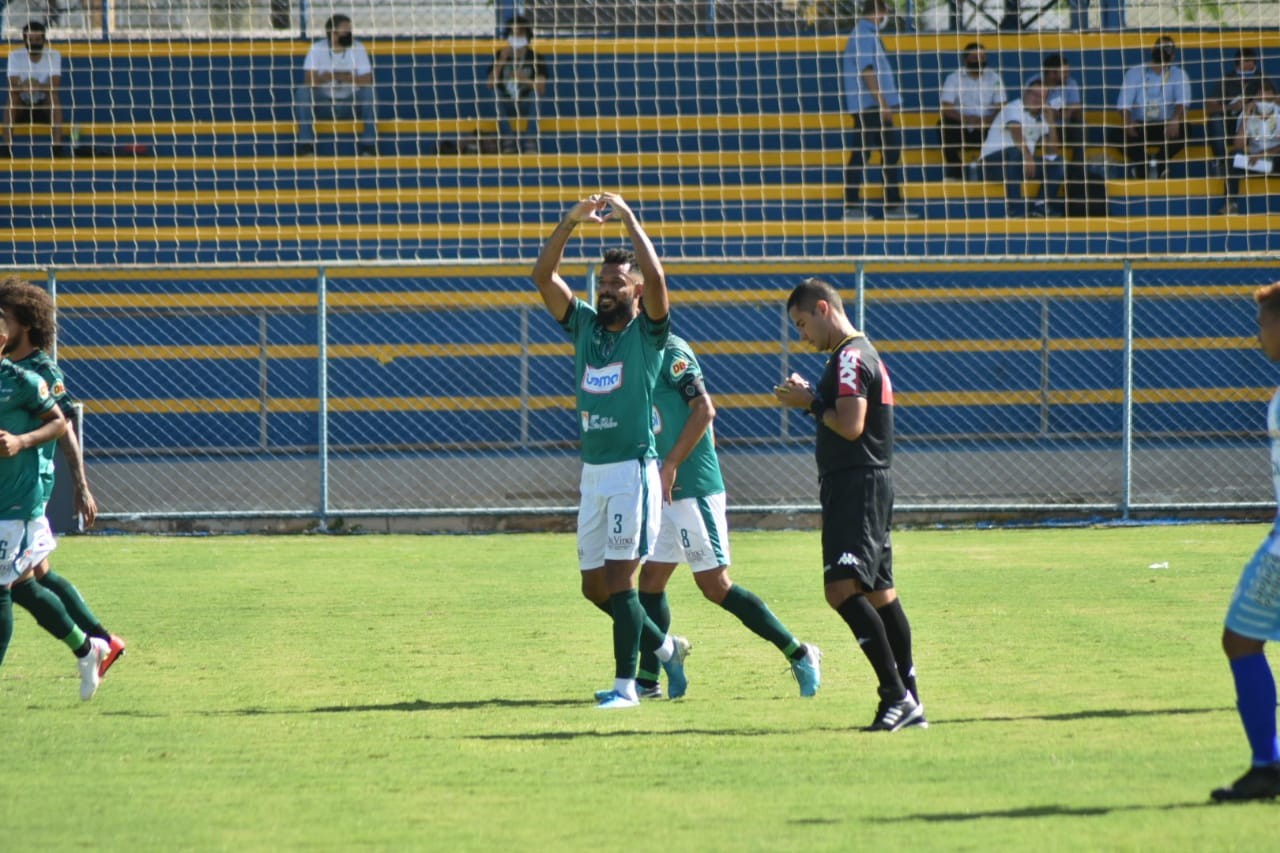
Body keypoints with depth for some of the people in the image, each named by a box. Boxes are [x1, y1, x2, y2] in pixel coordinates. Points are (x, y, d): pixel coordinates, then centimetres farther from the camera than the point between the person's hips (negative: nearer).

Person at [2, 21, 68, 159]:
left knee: (54, 98, -31)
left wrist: (39, 86, -46)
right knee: (11, 99, -31)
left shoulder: (54, 55, -11)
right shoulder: (15, 56, -11)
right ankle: (6, 148, -31)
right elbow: (13, 87, -22)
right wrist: (22, 87, -48)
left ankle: (58, 147, -32)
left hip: (45, 106, 0)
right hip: (22, 106, 0)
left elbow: (55, 86, -24)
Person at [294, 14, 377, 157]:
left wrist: (346, 78, -30)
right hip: (323, 104, -1)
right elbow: (309, 81, -20)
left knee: (368, 92, -28)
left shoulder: (357, 48, -7)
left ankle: (369, 145, -22)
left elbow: (367, 81, -15)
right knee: (303, 92, -28)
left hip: (351, 104, 1)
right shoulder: (317, 49, -9)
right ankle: (306, 145, -24)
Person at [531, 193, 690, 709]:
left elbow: (655, 278, -20)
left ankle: (626, 685, -7)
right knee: (594, 585, 9)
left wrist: (628, 219, -16)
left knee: (620, 578, -11)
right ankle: (665, 648, 28)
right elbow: (543, 276, 4)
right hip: (593, 469, 6)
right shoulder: (584, 326, 12)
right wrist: (571, 222, -6)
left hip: (633, 468, -6)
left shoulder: (648, 332, -2)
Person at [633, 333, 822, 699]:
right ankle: (647, 680, 13)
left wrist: (670, 466, -20)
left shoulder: (672, 352, -13)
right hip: (668, 491, 10)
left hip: (693, 488, -10)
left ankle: (798, 653, -1)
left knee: (715, 586, -7)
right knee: (651, 580, 8)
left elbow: (703, 409, -21)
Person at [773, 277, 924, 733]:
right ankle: (909, 703, 14)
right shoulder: (861, 353, 19)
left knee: (843, 589, -19)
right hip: (866, 487, 11)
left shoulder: (850, 358, -13)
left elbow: (850, 425, -22)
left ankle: (896, 693, -23)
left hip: (856, 486, -11)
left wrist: (811, 403, -8)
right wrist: (810, 399, 10)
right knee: (879, 593, 12)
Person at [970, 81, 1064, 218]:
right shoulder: (1014, 109, -11)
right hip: (992, 163, -8)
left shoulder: (1041, 117, 13)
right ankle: (1016, 211, -44)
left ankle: (1040, 208, -17)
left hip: (1022, 164, 8)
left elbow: (1052, 150, 5)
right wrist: (1028, 157, -46)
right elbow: (1017, 135, -31)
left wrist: (1049, 118, 1)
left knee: (1056, 163, -5)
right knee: (1015, 153, -39)